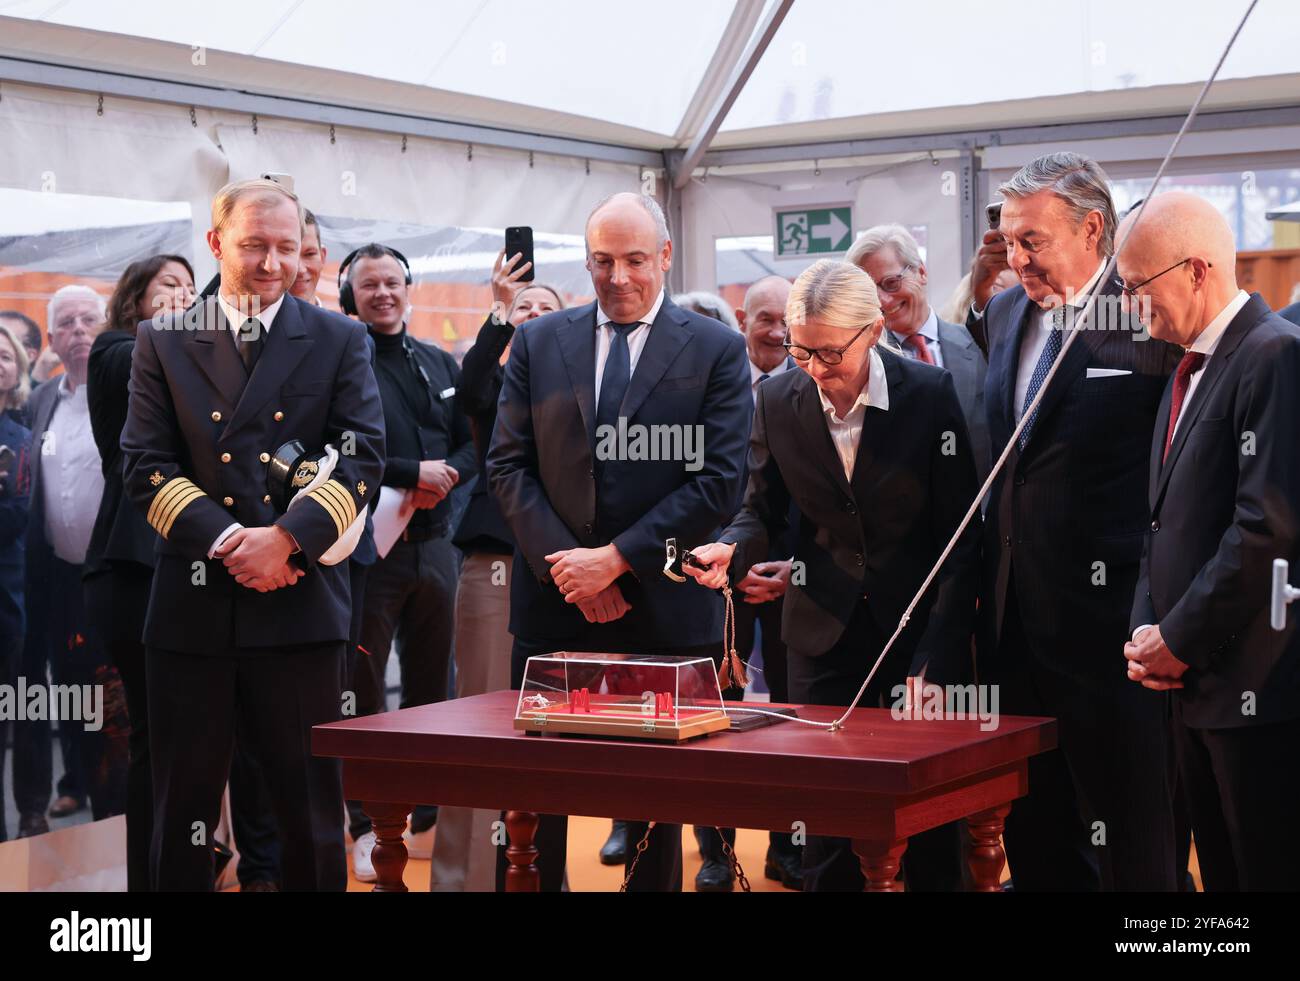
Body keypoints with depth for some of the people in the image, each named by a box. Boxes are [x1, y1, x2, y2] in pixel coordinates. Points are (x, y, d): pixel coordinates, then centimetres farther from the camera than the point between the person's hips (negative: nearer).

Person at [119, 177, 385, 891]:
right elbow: (144, 465, 0)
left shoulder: (338, 341, 7)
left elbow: (363, 457, -2)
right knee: (182, 806, 8)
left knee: (311, 806, 6)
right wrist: (225, 542, -14)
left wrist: (288, 537, -16)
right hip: (192, 605, 1)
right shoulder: (163, 344, 8)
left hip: (301, 600, 0)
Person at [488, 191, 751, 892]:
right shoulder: (538, 343, 8)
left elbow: (719, 483, -7)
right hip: (552, 601, 2)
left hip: (665, 611, -2)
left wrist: (615, 559, -13)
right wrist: (565, 565, -8)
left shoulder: (716, 350, 1)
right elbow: (507, 466, 4)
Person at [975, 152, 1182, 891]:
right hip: (1021, 616, 7)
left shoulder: (1151, 317, -12)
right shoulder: (1006, 314, 11)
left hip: (1109, 620, -7)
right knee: (1035, 833, 17)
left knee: (1128, 843, 2)